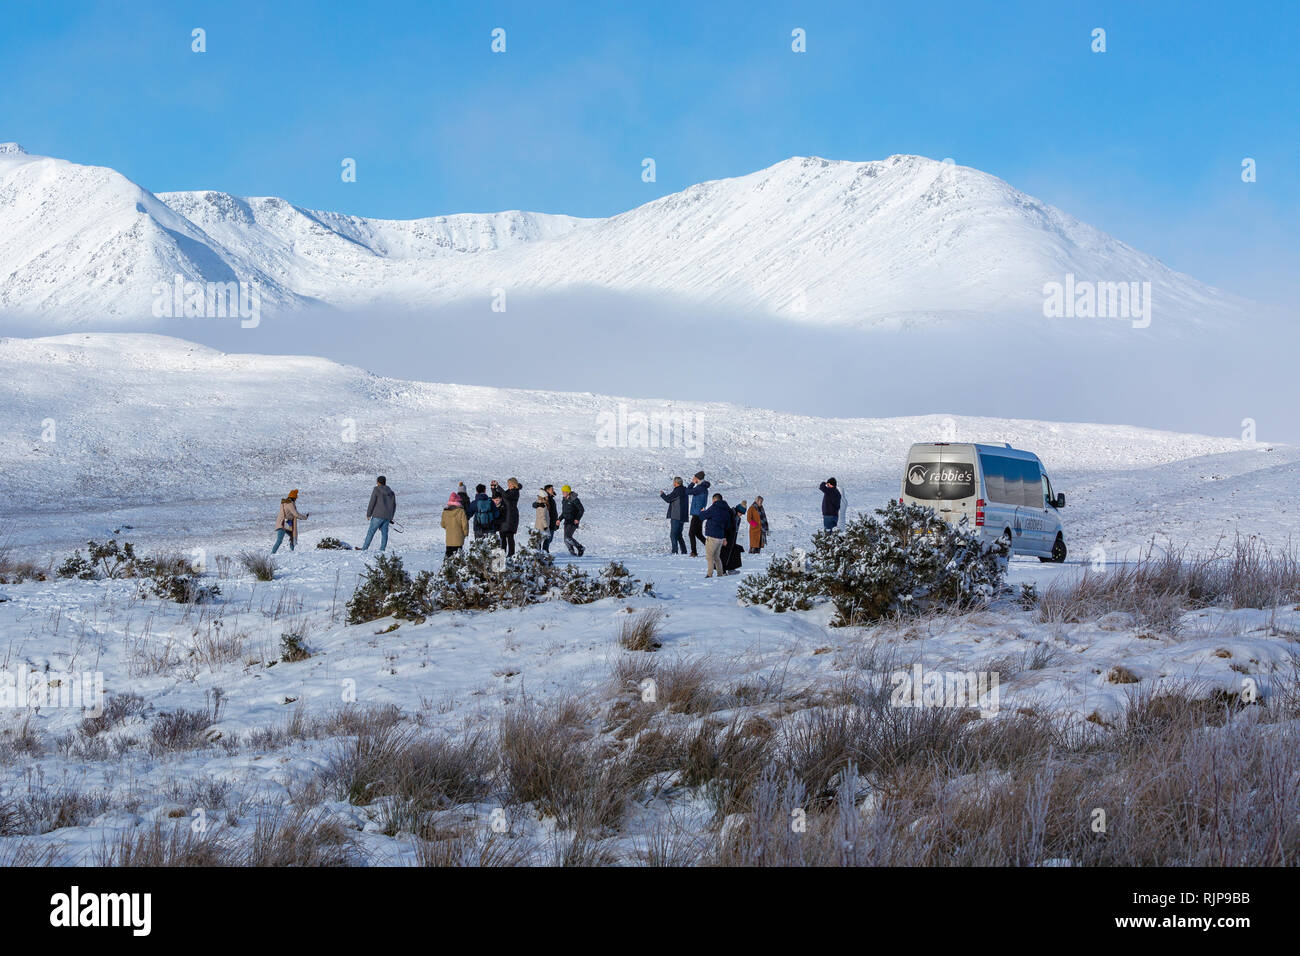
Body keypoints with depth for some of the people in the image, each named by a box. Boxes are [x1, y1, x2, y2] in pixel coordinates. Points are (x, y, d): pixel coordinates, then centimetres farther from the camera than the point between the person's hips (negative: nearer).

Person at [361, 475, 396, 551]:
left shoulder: (376, 490, -3)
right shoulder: (391, 492, 14)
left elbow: (372, 503, -7)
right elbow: (394, 505, 16)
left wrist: (368, 514, 2)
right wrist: (391, 518, 23)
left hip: (378, 515, -5)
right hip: (387, 516, 5)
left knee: (371, 532, -3)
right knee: (384, 533, 6)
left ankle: (364, 548, -5)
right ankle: (382, 549, 1)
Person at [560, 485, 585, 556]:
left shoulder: (574, 499, -12)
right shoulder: (565, 500, 12)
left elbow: (581, 509, -12)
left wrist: (577, 519, -23)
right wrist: (560, 519, 10)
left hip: (573, 522, -8)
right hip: (567, 522, 8)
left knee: (568, 537, -21)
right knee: (566, 540, 3)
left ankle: (580, 548, -6)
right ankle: (572, 552, 13)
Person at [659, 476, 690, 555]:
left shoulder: (677, 490, -14)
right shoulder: (685, 490, 14)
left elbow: (668, 499, -9)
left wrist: (662, 494, 9)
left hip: (676, 516, -9)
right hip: (683, 517, 9)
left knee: (673, 535, -7)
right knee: (678, 535, 17)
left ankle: (675, 551, -14)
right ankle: (684, 551, 16)